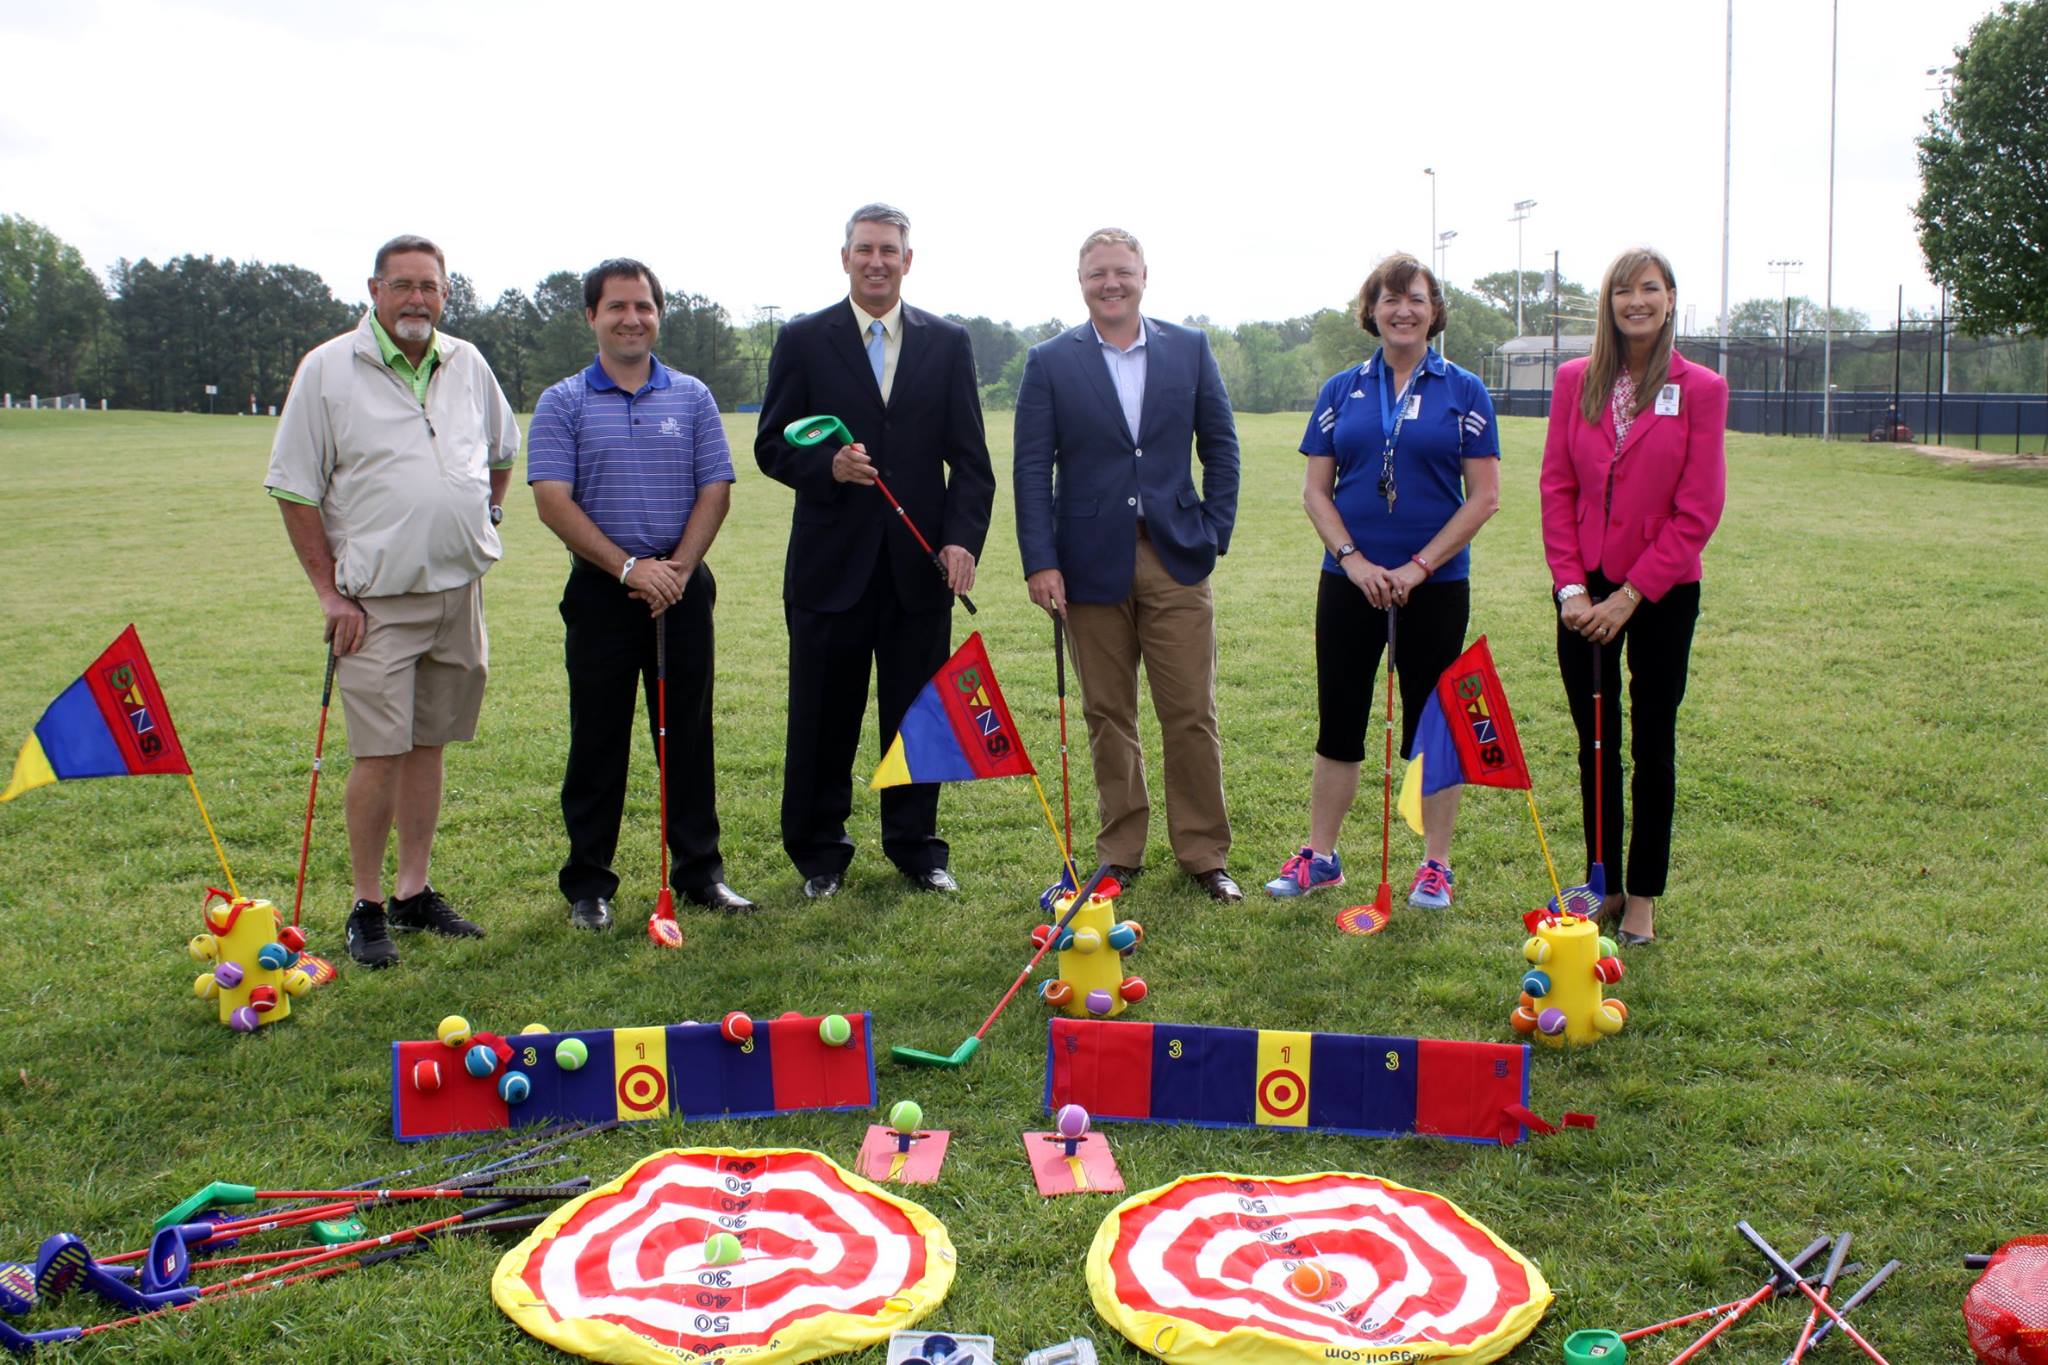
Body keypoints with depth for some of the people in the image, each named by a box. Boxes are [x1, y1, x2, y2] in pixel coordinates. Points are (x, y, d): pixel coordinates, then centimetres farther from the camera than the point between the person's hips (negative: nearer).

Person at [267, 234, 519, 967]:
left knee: (428, 746, 10)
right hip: (377, 599, -4)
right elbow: (294, 489, -4)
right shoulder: (328, 369, -4)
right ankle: (367, 907, 4)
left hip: (459, 590, 5)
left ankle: (415, 892, 20)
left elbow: (503, 448, 28)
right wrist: (329, 591, -8)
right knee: (379, 753, -7)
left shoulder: (467, 365, 9)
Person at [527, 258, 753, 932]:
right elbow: (553, 500, -8)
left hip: (683, 590, 2)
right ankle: (588, 884, 13)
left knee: (688, 736, 7)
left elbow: (715, 490, 2)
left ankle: (700, 870, 17)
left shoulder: (692, 398, 8)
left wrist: (677, 568, -11)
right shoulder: (562, 404, 1)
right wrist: (630, 568, -15)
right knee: (597, 742, 4)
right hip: (599, 592, -2)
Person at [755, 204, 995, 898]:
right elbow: (772, 446, 2)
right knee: (823, 719, 6)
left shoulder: (948, 342, 8)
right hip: (831, 562, -1)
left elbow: (969, 457, 5)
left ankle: (916, 847, 23)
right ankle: (819, 854, 20)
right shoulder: (803, 340, 4)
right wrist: (827, 466, -18)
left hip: (920, 564, 1)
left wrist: (963, 537, -9)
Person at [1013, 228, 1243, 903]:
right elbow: (1031, 468, -1)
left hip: (1176, 560, 1)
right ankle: (1120, 853, 20)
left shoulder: (1190, 348, 7)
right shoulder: (1050, 361, 3)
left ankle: (1205, 854, 13)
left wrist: (1216, 531, 1)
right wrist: (1039, 562, -9)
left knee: (1192, 716, 1)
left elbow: (1220, 445, 10)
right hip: (1093, 563, 0)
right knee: (1107, 717, 8)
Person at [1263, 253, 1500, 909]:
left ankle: (1436, 865, 17)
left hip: (1435, 582, -2)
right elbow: (1315, 490, 5)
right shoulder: (1341, 391, 7)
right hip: (1349, 580, 2)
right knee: (1338, 722, 7)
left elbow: (1484, 496, -4)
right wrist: (1354, 559, -9)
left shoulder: (1464, 392, 0)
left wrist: (1417, 567, -12)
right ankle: (1319, 856, 19)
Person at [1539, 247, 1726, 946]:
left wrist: (1631, 594, -13)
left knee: (1653, 745, 7)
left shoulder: (1700, 389, -5)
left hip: (1662, 592, -2)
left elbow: (1697, 510, -9)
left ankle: (1642, 896, 18)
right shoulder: (1575, 381, 3)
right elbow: (1556, 486, 2)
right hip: (1585, 592, 3)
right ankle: (1604, 884, 23)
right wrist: (1570, 585, -8)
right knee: (1596, 746, 10)